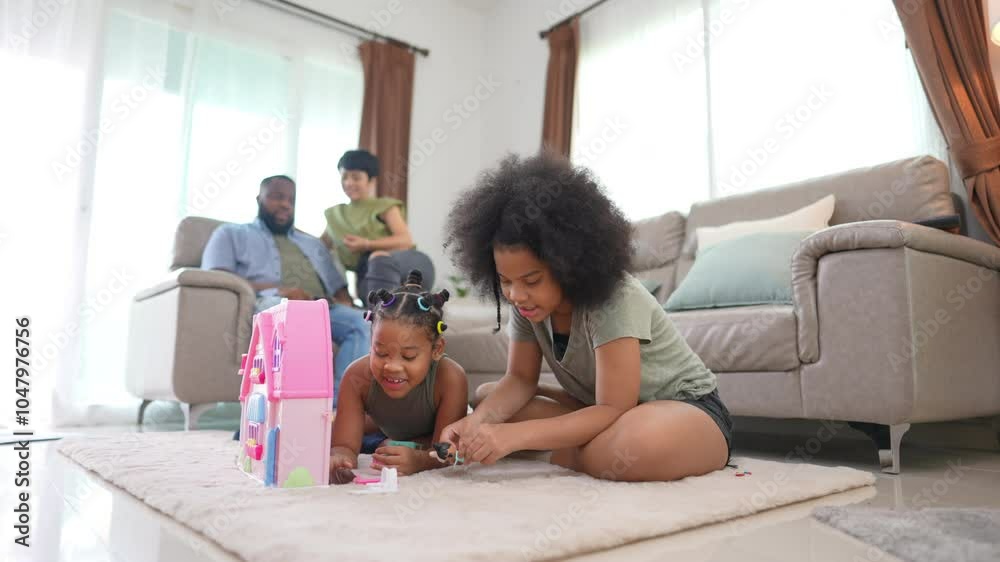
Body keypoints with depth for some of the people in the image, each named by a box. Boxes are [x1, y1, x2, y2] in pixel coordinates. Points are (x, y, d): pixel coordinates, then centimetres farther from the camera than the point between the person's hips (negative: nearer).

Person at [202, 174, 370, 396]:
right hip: (267, 303, -4)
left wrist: (345, 304, -1)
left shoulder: (312, 243, 36)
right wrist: (275, 290, -12)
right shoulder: (232, 233, 22)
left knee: (361, 321, -29)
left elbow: (338, 287, 26)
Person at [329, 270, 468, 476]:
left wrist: (419, 460, -65)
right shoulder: (358, 377, -35)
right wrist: (337, 459, -61)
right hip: (387, 437, 2)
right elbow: (344, 446, -35)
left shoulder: (450, 379, -42)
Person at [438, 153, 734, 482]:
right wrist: (476, 421, -24)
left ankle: (558, 456, -11)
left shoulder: (613, 299, -28)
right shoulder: (528, 302, -9)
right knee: (486, 398, -3)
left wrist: (514, 436, -38)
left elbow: (615, 410, -30)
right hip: (605, 410, 6)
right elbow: (520, 379, -4)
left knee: (642, 443, -42)